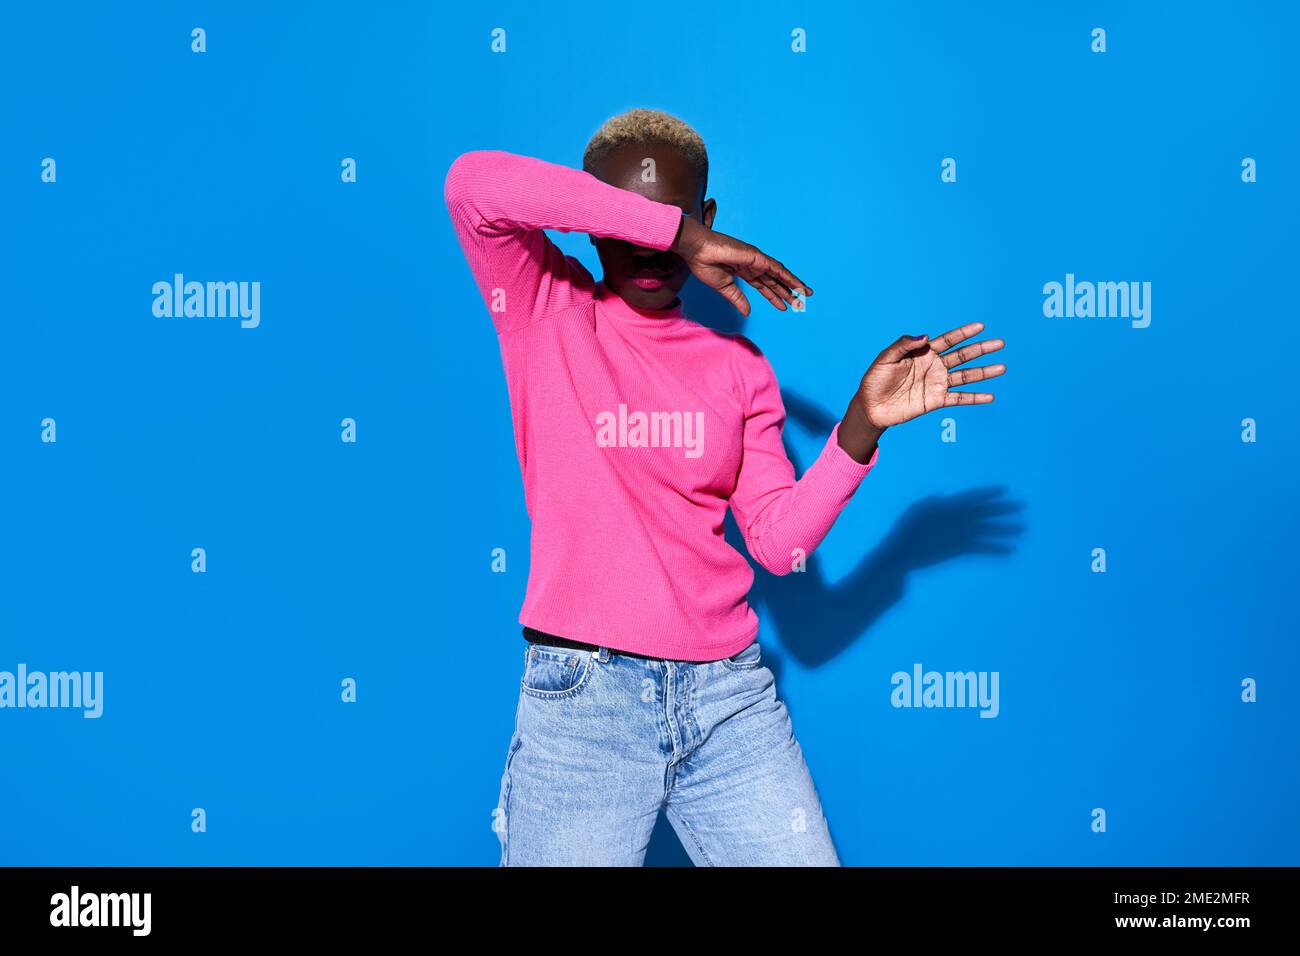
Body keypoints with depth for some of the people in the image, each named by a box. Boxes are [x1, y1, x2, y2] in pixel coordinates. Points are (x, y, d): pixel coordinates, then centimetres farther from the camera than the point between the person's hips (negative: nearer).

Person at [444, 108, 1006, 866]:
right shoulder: (545, 309, 2)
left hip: (730, 692, 3)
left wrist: (862, 424, -9)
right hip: (580, 694, -3)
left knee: (797, 855, 4)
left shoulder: (737, 367, 10)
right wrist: (677, 234, -16)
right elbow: (474, 182, -16)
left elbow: (779, 541, 5)